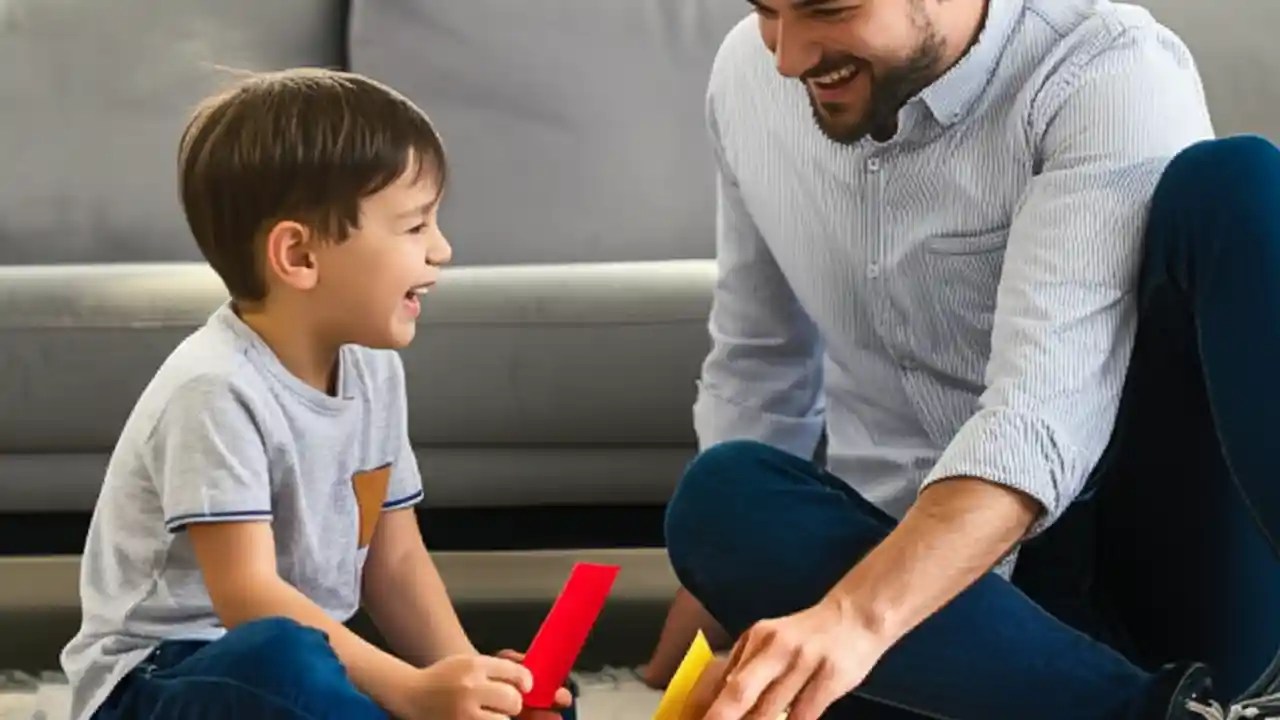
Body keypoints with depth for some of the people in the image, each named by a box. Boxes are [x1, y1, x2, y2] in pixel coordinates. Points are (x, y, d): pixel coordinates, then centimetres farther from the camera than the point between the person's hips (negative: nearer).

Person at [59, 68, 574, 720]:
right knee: (280, 656, -40)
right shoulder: (217, 389, -22)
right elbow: (246, 596, -28)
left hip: (308, 668, 8)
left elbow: (396, 561, 7)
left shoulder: (373, 369, 4)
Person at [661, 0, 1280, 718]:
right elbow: (756, 364, 17)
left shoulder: (1112, 73, -14)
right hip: (958, 605, 5)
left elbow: (1046, 408, -27)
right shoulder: (748, 78, 5)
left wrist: (855, 616, -42)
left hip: (1173, 569, -4)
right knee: (724, 495, -26)